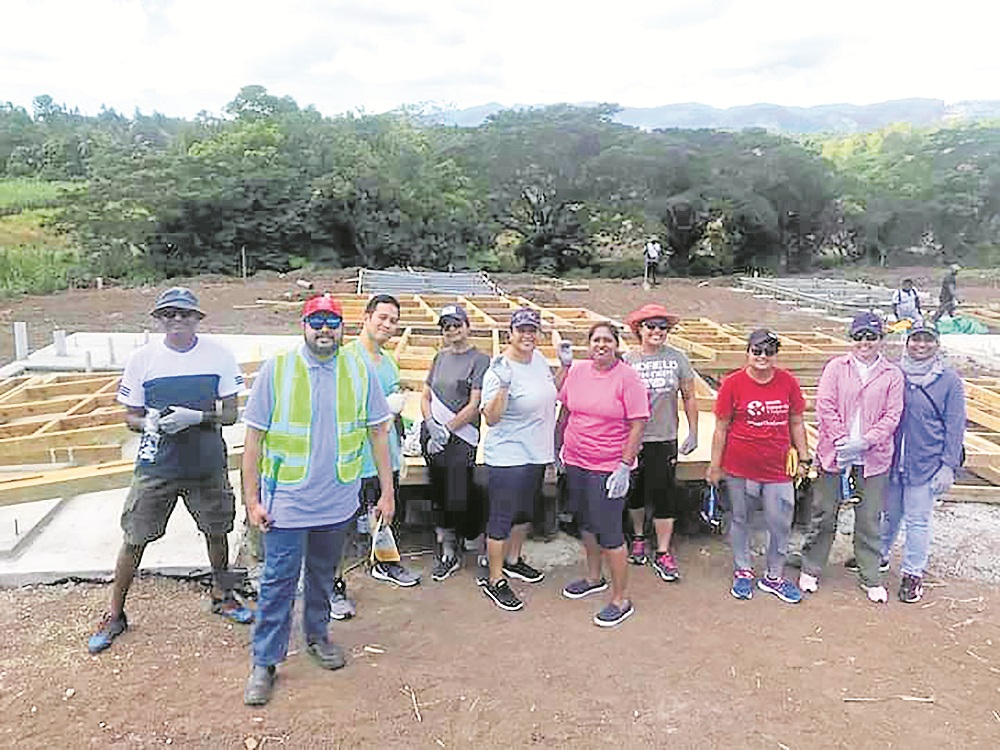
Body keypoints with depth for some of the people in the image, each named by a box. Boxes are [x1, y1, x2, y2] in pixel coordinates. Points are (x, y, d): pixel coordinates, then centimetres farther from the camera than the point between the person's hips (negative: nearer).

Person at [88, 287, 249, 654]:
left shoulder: (219, 355, -6)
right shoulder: (142, 358, -5)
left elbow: (230, 413, -3)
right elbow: (131, 417, 2)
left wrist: (195, 417, -21)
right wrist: (150, 423, -20)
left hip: (208, 463, 1)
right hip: (156, 464, 0)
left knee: (217, 531, 15)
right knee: (134, 539, 5)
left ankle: (222, 595, 39)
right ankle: (115, 615, 25)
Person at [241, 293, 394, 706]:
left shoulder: (361, 371, -2)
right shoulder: (276, 370, -7)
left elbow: (378, 432, 3)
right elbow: (254, 438, -5)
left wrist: (387, 490, 2)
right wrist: (252, 499, -6)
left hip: (338, 500, 3)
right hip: (286, 500, -2)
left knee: (323, 575, 20)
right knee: (278, 582, 3)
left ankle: (317, 635, 40)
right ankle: (264, 662, 19)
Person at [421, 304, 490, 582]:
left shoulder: (479, 360, -5)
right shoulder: (440, 357, 14)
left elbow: (474, 406, -11)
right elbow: (426, 397, 16)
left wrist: (446, 430, -12)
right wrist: (431, 424, -3)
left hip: (461, 438, -6)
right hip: (432, 434, 6)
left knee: (458, 499, -5)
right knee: (439, 496, 10)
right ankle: (448, 552, 21)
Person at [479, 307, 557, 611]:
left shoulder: (539, 358, 3)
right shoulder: (499, 371, -21)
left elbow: (550, 391, 20)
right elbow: (491, 418, -24)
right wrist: (503, 387, -37)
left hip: (537, 453, 8)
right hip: (508, 457, -8)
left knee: (524, 511, 23)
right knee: (502, 518, 2)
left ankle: (513, 560, 43)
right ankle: (495, 581, 16)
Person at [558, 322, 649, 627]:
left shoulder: (627, 377, -13)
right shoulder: (577, 371, 3)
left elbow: (638, 425, -14)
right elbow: (565, 410, 14)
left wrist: (625, 467, -17)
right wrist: (561, 446, 15)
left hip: (609, 468, -6)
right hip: (576, 462, 6)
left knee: (609, 532, -2)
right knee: (586, 522, 21)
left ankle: (620, 601, 13)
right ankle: (594, 577, 42)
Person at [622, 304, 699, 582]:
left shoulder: (677, 359, -1)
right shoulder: (627, 360, -4)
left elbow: (689, 398, 5)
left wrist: (693, 433, 4)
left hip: (665, 439, 0)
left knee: (664, 494, 1)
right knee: (635, 491, 14)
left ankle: (663, 554, 12)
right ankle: (638, 538, 37)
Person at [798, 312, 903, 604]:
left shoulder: (892, 375, 3)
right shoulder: (836, 367, 1)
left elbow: (892, 416, -3)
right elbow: (825, 406, -5)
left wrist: (863, 441, -15)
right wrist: (841, 441, -14)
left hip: (873, 457, 0)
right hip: (833, 454, 0)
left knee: (869, 520, 9)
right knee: (823, 515, 8)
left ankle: (871, 578, 25)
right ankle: (811, 569, 24)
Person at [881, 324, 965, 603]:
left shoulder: (949, 379, -4)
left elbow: (955, 426, -3)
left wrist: (949, 466, -7)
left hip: (925, 464, -2)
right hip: (891, 461, 2)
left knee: (918, 521, 6)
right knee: (888, 514, 15)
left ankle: (913, 574, 20)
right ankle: (877, 556, 35)